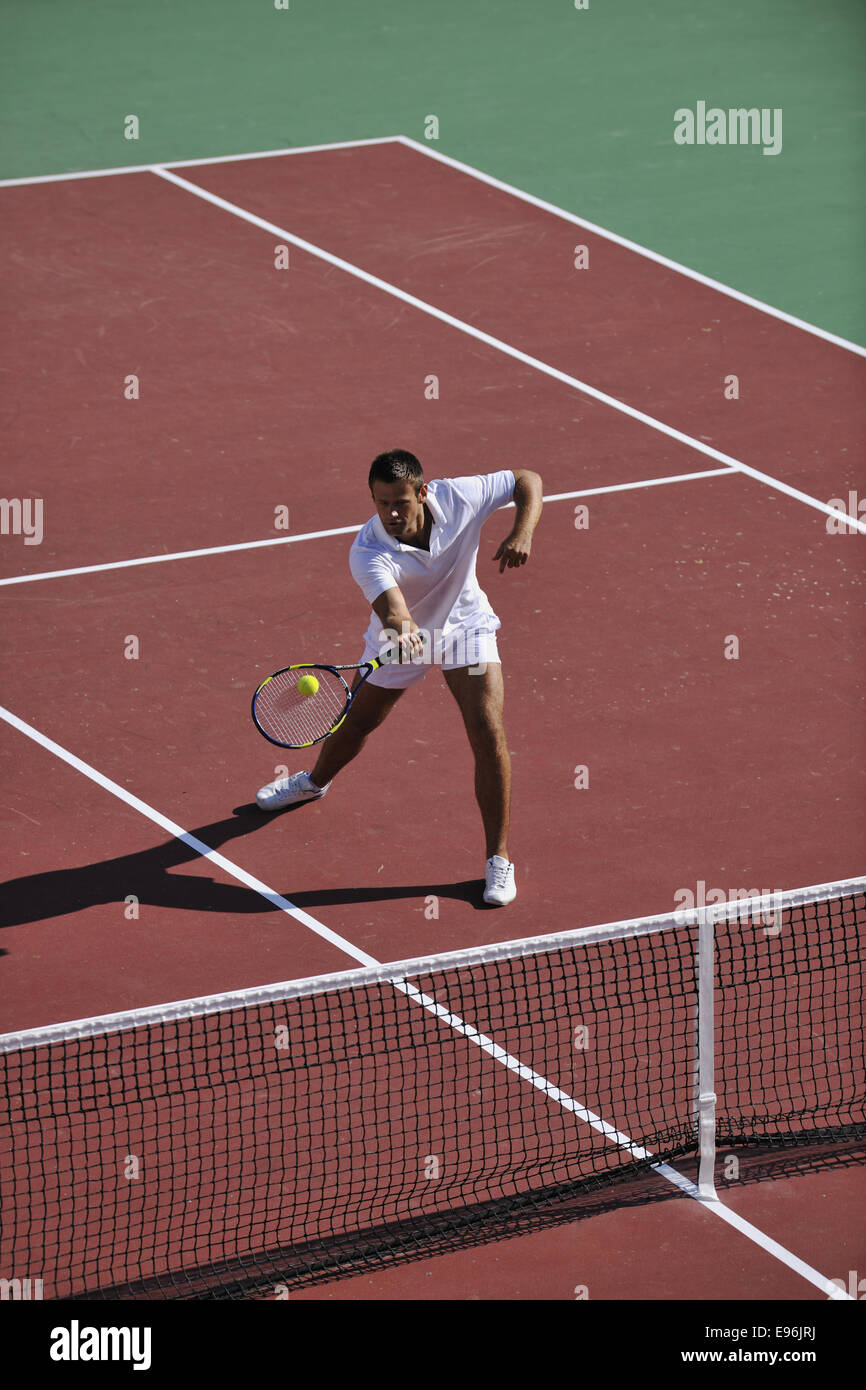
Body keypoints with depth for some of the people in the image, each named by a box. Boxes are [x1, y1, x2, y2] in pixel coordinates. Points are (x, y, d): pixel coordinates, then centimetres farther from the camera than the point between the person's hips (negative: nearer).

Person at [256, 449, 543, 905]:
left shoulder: (460, 497, -31)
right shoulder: (368, 554, -36)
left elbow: (528, 480, -17)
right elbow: (392, 608, -52)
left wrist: (522, 533, -34)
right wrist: (400, 627, -76)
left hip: (464, 626, 0)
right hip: (402, 634, 0)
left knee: (488, 735, -15)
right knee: (357, 720, 20)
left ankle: (499, 859, -3)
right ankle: (315, 782, 56)